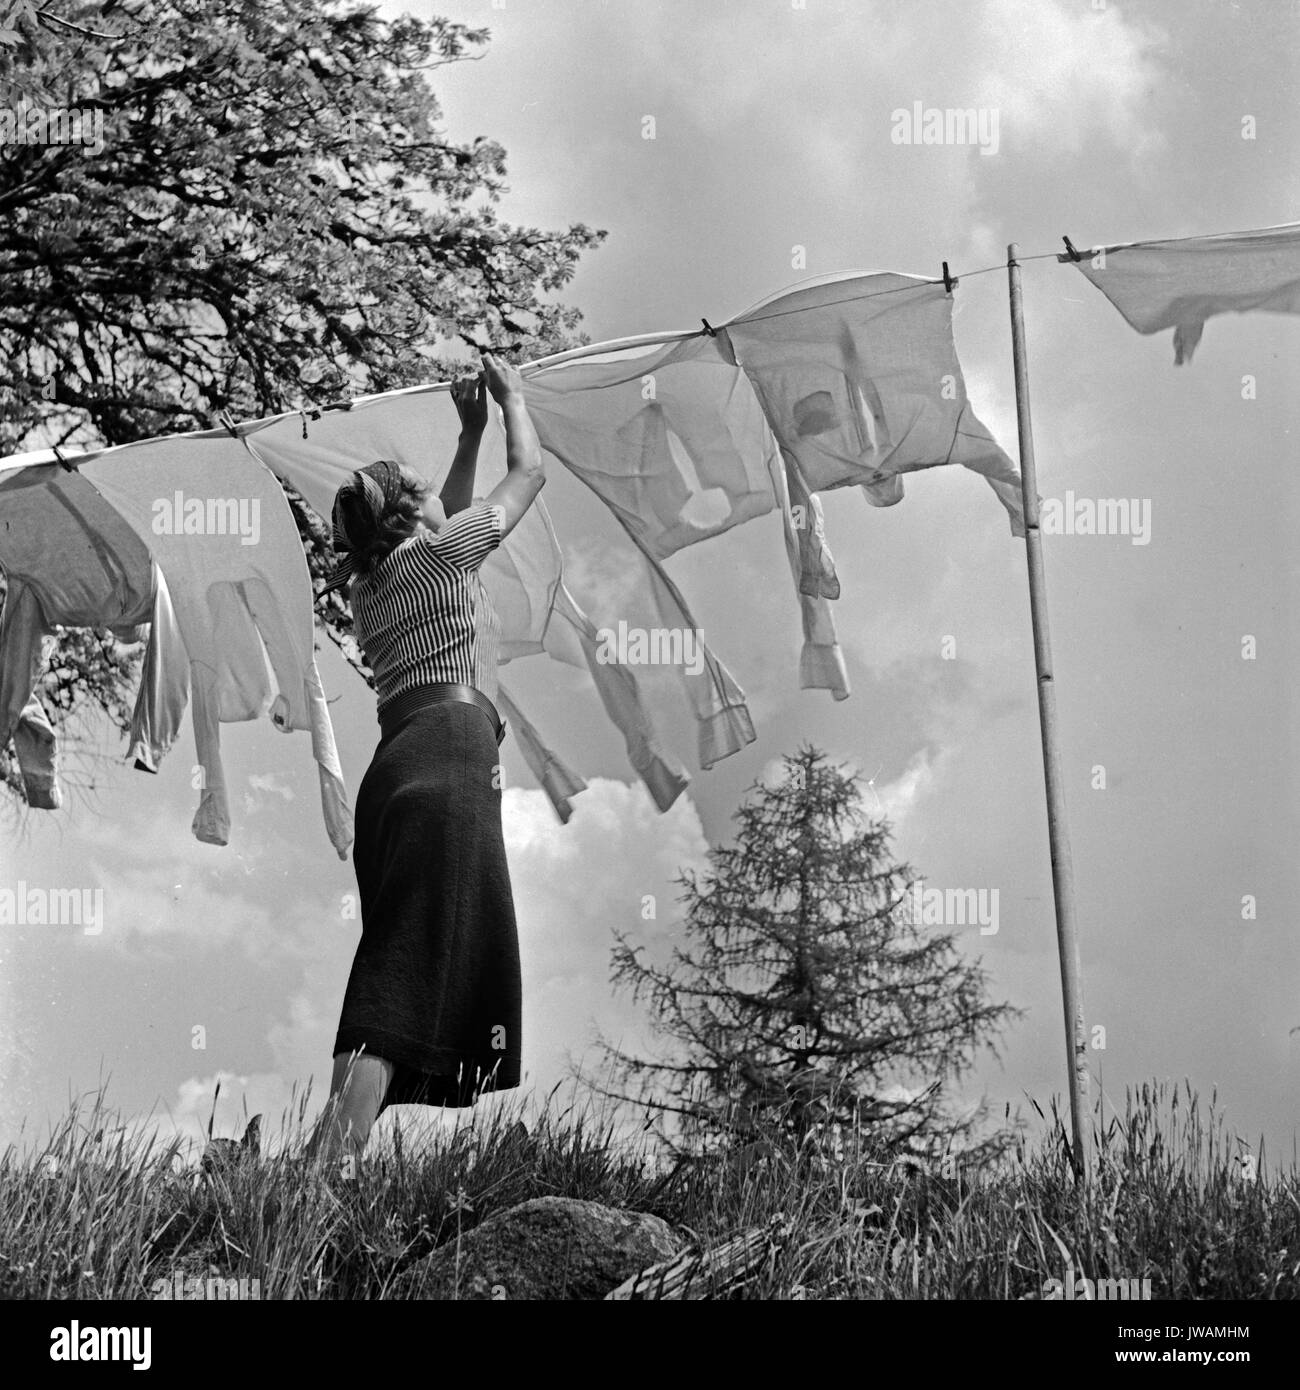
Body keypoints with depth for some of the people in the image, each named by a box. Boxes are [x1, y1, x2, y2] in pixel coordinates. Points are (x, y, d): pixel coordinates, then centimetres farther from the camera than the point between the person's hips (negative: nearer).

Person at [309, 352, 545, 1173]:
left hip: (398, 762, 9)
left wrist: (470, 433, 46)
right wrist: (511, 396, 34)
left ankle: (336, 1159, -4)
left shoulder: (372, 582, 25)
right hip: (452, 744, -9)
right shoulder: (439, 552, 6)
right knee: (416, 963, -18)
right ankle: (338, 1159, -31)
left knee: (393, 963, 5)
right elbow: (530, 473, 17)